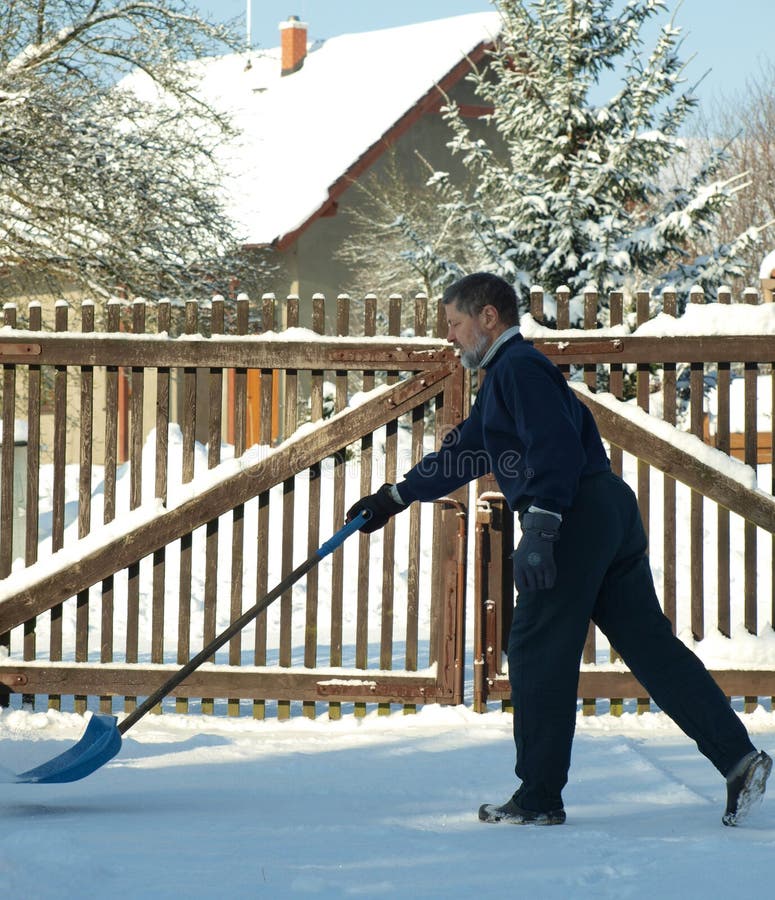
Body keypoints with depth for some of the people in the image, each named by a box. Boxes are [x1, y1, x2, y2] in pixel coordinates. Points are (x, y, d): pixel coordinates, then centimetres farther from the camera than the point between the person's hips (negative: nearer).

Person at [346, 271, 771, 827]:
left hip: (575, 515, -10)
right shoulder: (505, 374, 26)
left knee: (538, 652, -2)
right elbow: (461, 457, 36)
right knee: (650, 643, 6)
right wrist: (395, 497, 41)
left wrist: (540, 527, -27)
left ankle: (539, 797, 3)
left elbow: (556, 447, -20)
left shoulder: (518, 368, -6)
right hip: (612, 513, 10)